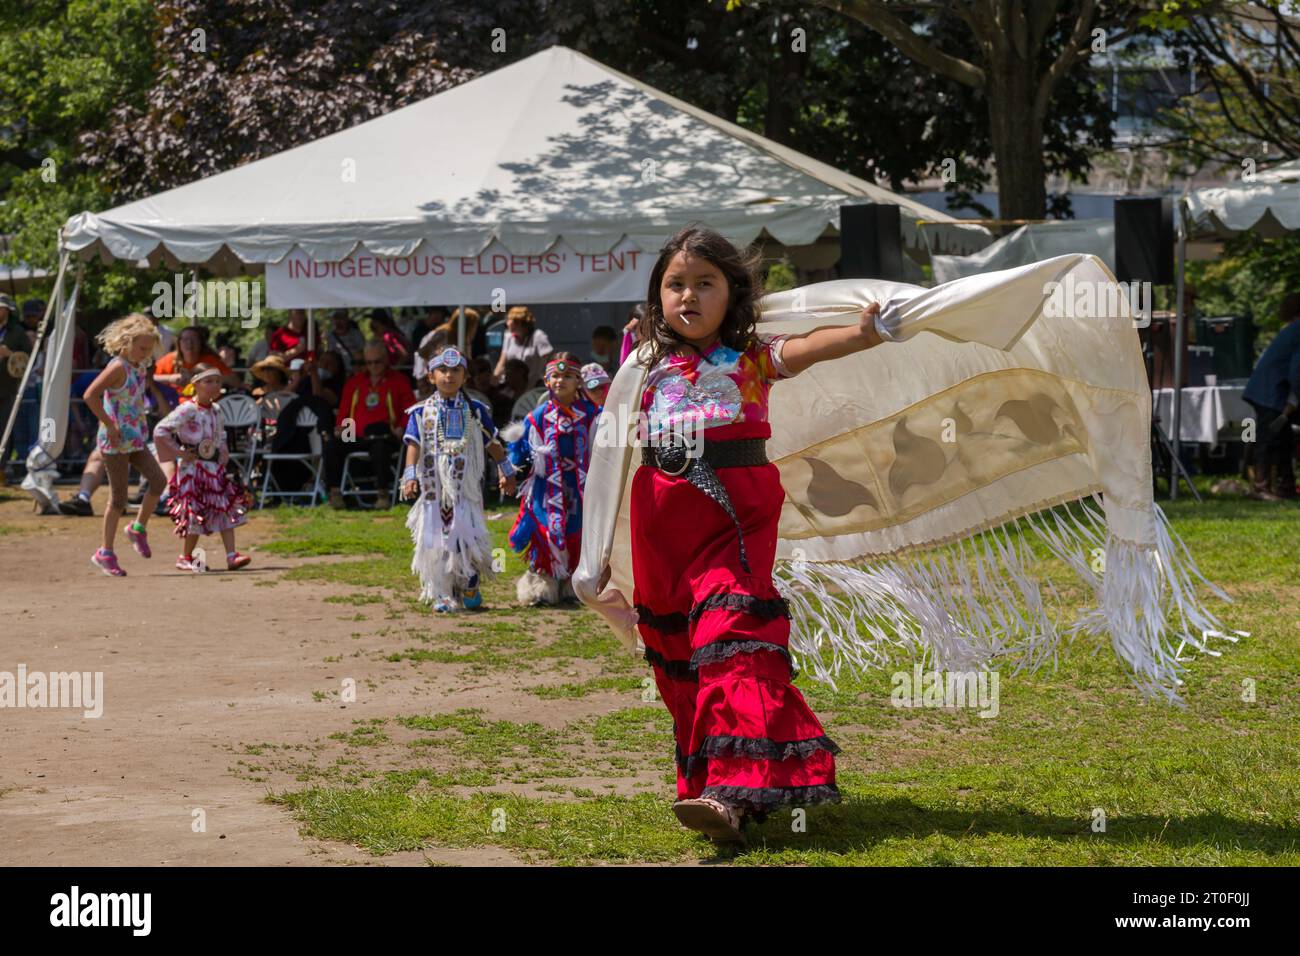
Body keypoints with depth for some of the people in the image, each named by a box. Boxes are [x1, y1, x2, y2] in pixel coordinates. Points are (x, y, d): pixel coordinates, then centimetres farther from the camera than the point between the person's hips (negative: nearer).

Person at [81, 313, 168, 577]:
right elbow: (90, 395, -24)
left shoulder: (140, 369, 10)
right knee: (119, 497, -3)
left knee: (158, 480, -5)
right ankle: (105, 553, 8)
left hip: (136, 439, 7)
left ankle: (139, 529, 15)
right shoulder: (119, 367, -16)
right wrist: (109, 425, -21)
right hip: (116, 441, -7)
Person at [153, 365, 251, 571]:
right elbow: (160, 431, -15)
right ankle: (185, 558, 13)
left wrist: (224, 452, 11)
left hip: (215, 467, 7)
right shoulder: (187, 411, -14)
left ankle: (231, 556, -2)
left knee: (227, 510, 0)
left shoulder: (217, 411, 9)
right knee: (195, 515, -2)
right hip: (193, 469, -7)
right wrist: (178, 453, -14)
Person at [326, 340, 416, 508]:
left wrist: (401, 428, -12)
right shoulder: (355, 382, 21)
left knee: (380, 448, -40)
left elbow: (410, 409, 5)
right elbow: (344, 409, 23)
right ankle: (334, 492, -22)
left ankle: (383, 494, -31)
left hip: (384, 436, -4)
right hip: (356, 436, 4)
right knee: (332, 446, -23)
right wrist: (340, 427, 4)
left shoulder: (398, 381, 11)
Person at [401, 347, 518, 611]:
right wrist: (410, 475, -15)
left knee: (467, 535, -8)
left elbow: (492, 443, 16)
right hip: (433, 485, 0)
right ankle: (442, 595, 8)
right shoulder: (421, 412, 4)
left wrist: (507, 472, 19)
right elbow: (414, 445, -3)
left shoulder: (475, 410, 8)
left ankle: (470, 584, 14)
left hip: (466, 485, 0)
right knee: (434, 539, -1)